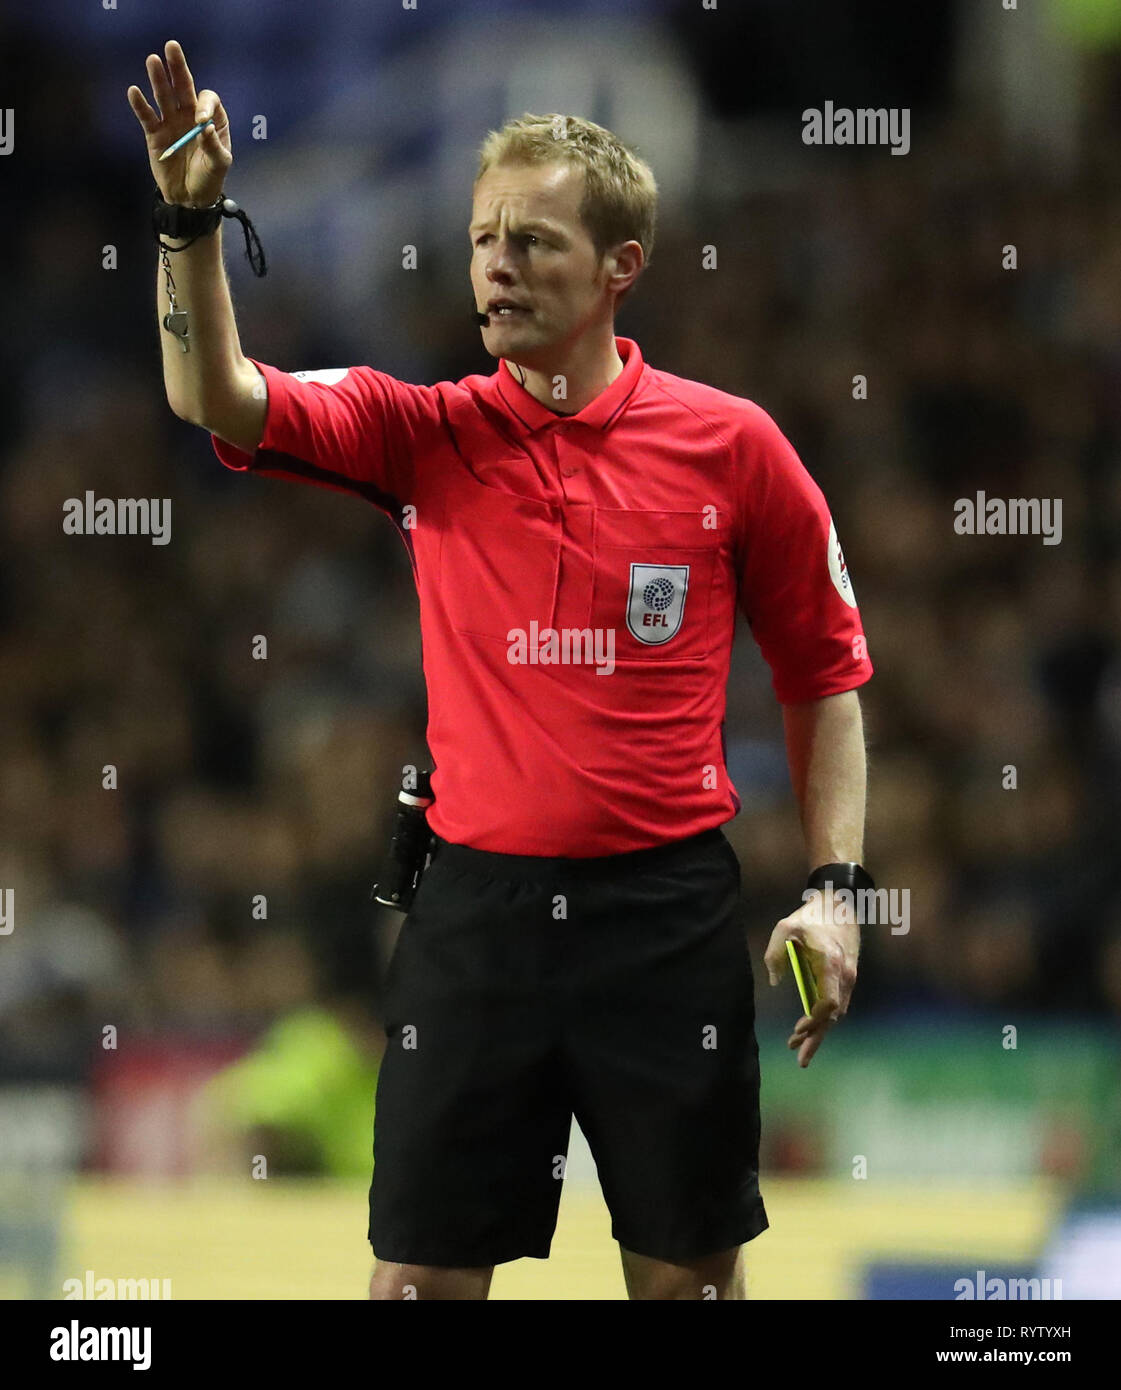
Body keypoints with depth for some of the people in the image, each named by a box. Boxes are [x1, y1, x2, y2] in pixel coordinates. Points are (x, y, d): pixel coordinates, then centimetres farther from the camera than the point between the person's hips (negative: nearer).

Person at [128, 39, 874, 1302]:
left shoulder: (729, 445, 0)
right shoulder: (423, 435, 3)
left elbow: (824, 673, 7)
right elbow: (218, 400, -9)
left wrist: (832, 887, -1)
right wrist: (192, 222, -24)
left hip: (668, 912, -1)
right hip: (477, 903, 1)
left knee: (687, 1272, 6)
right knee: (420, 1272, 3)